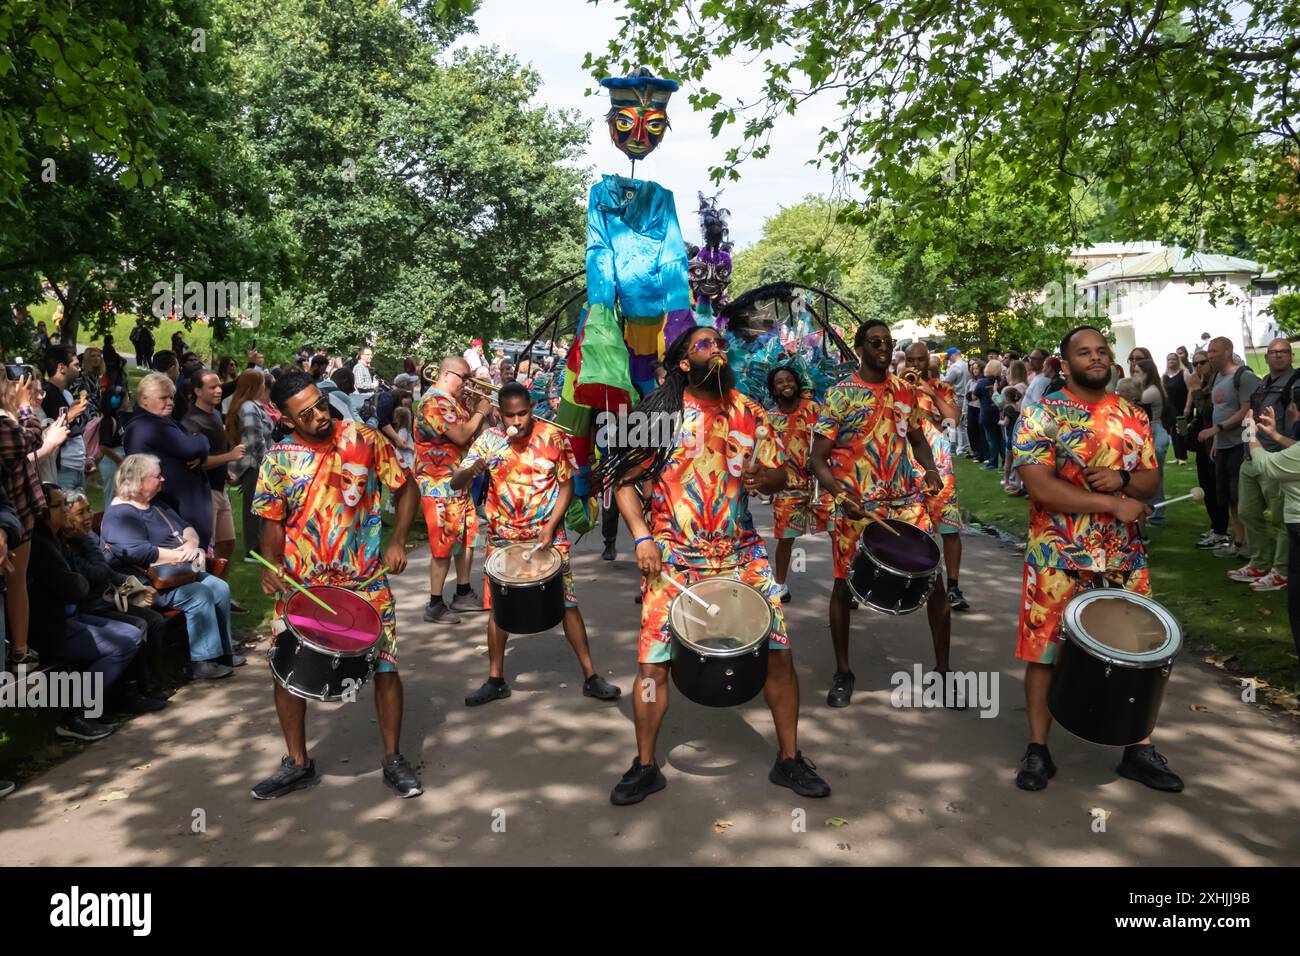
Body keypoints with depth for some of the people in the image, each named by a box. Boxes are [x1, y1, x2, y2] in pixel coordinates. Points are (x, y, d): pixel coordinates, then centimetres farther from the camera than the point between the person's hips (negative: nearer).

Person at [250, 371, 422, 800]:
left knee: (385, 668, 1)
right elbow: (273, 521, 6)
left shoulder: (364, 440, -5)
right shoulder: (280, 459, -2)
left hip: (365, 583, -1)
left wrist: (397, 542, -7)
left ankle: (393, 759, 20)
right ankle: (298, 764, 25)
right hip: (301, 587, 2)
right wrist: (271, 563, -13)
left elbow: (406, 488, 3)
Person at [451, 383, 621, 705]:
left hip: (548, 535, -2)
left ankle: (591, 677, 9)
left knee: (567, 603, -1)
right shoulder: (489, 439, -4)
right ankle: (495, 680, 22)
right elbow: (456, 483, -7)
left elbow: (566, 485, -3)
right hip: (503, 537, 2)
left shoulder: (553, 437, -8)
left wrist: (550, 527, -14)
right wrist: (471, 470, -31)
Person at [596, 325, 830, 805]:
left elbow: (780, 474, 10)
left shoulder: (750, 413, 7)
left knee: (778, 653, -1)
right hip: (673, 559, -2)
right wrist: (642, 538, -12)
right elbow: (623, 481, -1)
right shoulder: (661, 412, -2)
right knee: (653, 662, -1)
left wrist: (765, 478, -14)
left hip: (742, 555, 3)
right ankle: (645, 767, 19)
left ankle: (789, 759, 19)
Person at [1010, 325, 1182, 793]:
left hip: (1125, 559, 5)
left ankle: (1139, 749, 26)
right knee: (1045, 650, 3)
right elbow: (1040, 487, -17)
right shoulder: (1041, 416, -8)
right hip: (1059, 560, -4)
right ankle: (1037, 750, 17)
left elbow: (1151, 480, 9)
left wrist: (1121, 479, -14)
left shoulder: (1132, 417, 8)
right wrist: (1112, 504, -18)